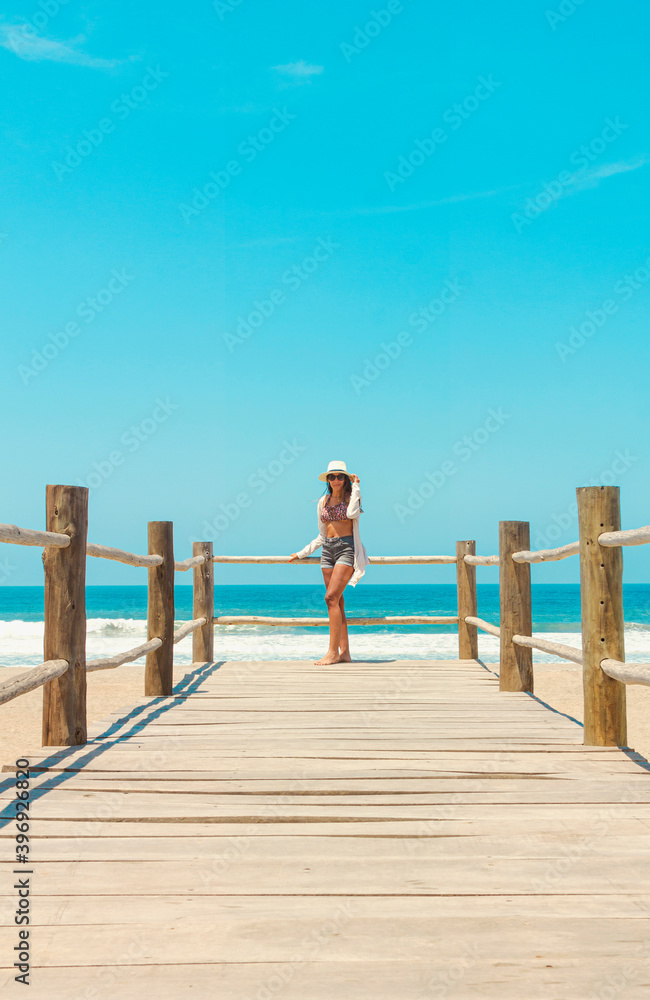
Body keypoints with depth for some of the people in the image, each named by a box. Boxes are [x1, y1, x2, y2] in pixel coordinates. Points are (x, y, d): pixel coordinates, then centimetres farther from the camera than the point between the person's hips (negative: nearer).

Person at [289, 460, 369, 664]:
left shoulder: (351, 496, 2)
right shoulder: (323, 501, 15)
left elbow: (351, 513, -23)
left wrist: (356, 487, -12)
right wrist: (302, 553, 22)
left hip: (346, 548, -6)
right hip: (328, 550, 6)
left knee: (332, 597, -17)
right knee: (336, 602, 2)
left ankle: (333, 651, -15)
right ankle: (344, 653, 5)